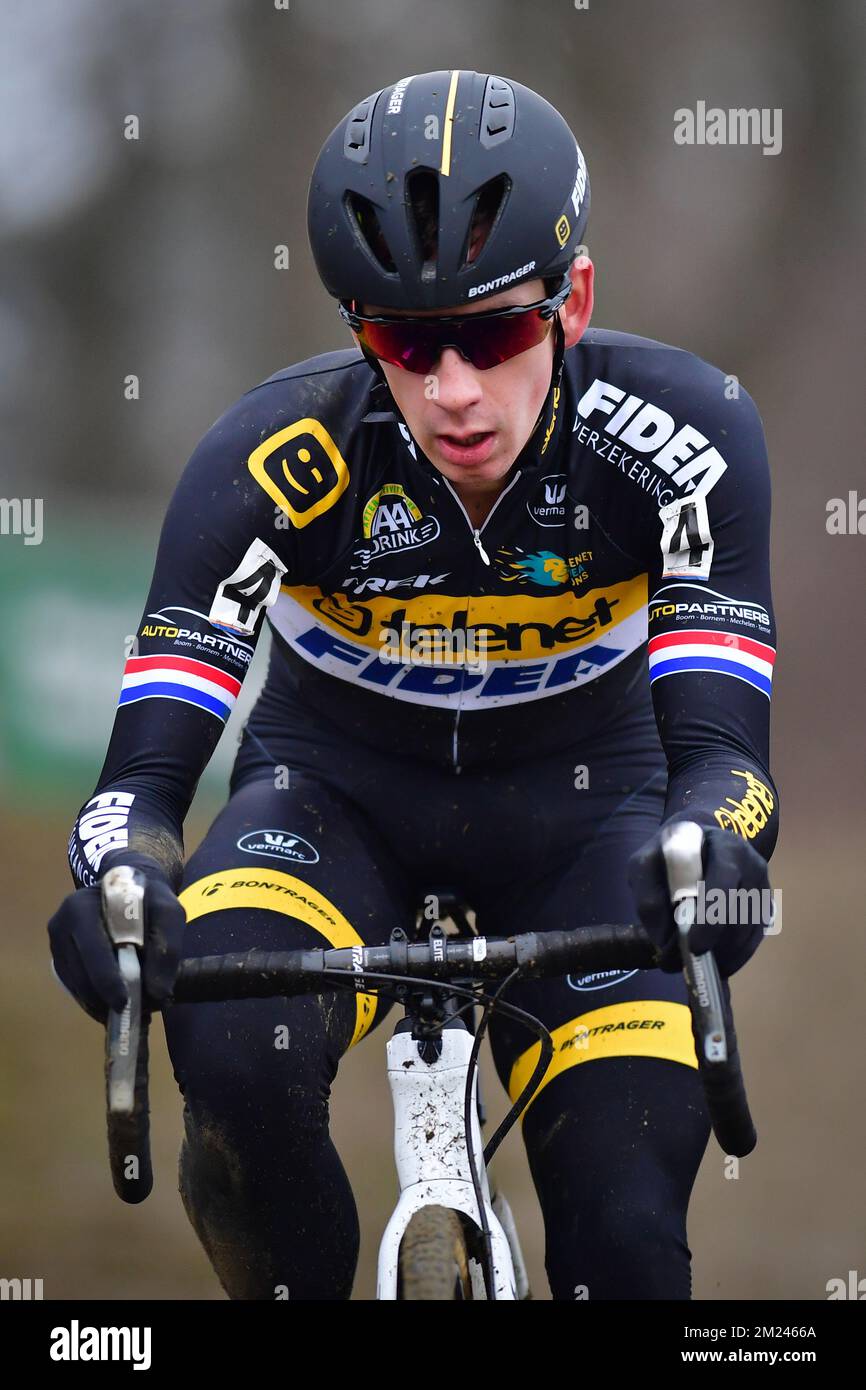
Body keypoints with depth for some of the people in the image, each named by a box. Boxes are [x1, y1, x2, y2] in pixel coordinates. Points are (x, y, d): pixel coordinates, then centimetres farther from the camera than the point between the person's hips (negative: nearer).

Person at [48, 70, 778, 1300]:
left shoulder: (676, 432, -25)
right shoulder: (280, 455, -27)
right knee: (235, 1054, -33)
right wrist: (116, 871, -53)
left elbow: (717, 735, -31)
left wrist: (710, 847, -55)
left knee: (626, 1236, -16)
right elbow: (152, 758, -29)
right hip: (338, 786, -1)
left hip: (576, 798, 1)